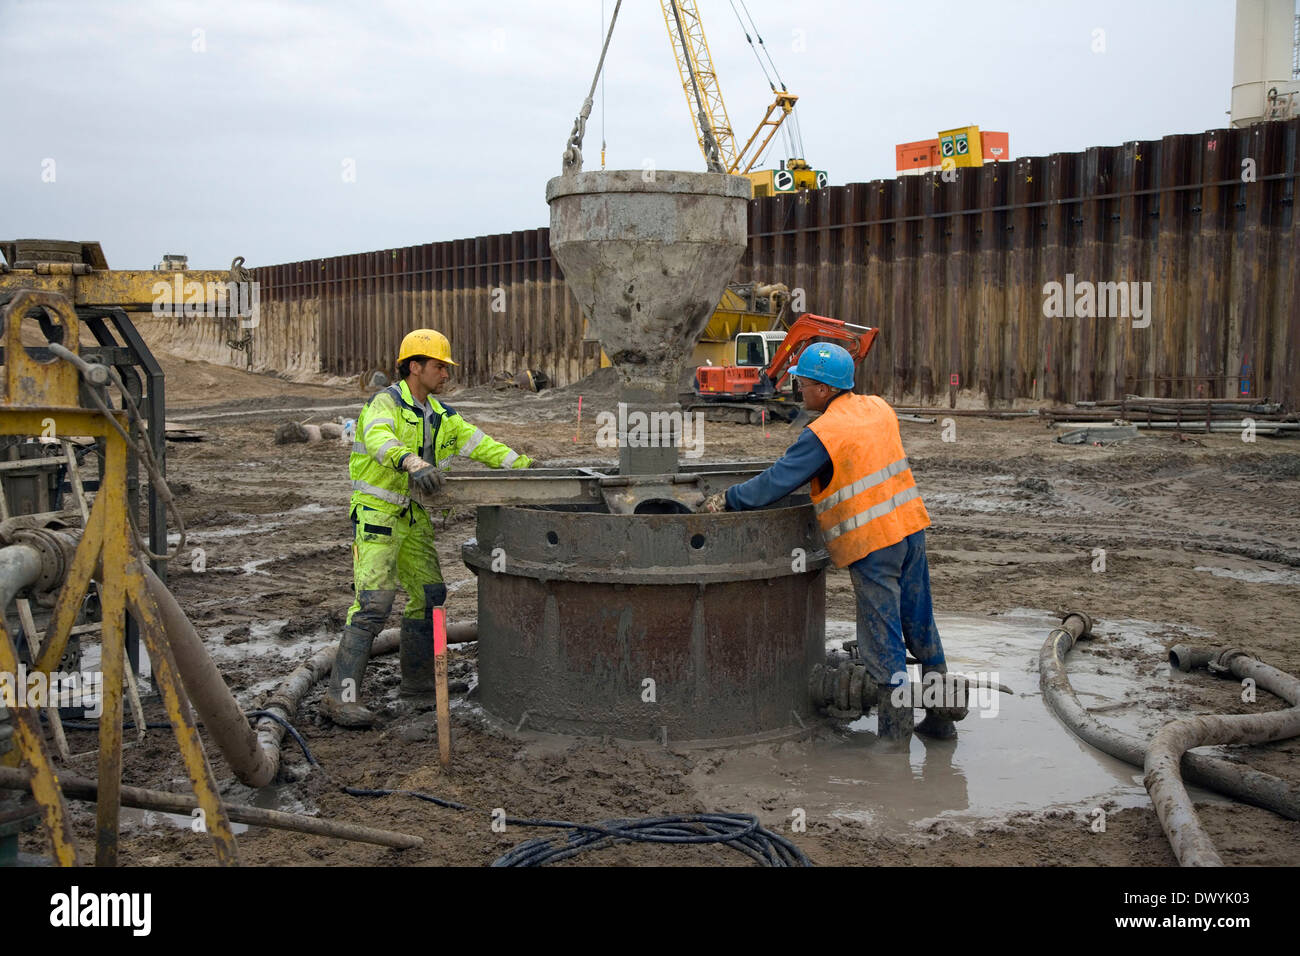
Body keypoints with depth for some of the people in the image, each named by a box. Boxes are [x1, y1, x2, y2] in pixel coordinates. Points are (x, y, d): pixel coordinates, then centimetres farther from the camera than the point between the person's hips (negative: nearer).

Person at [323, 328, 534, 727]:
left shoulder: (439, 415, 14)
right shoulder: (385, 403, -12)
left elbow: (476, 441, 13)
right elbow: (380, 439, -33)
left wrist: (521, 464, 1)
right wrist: (413, 463, -53)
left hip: (413, 518, 9)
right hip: (376, 514, -8)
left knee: (429, 595, 12)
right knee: (374, 602, -17)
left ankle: (417, 681, 27)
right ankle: (341, 696, -13)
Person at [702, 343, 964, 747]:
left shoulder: (823, 433, -15)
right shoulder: (878, 408, 7)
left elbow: (777, 482, -14)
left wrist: (728, 499, -2)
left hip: (872, 542, -7)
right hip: (910, 526, 7)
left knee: (882, 636, 2)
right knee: (919, 623, 17)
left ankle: (895, 728, 8)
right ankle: (942, 712, 26)